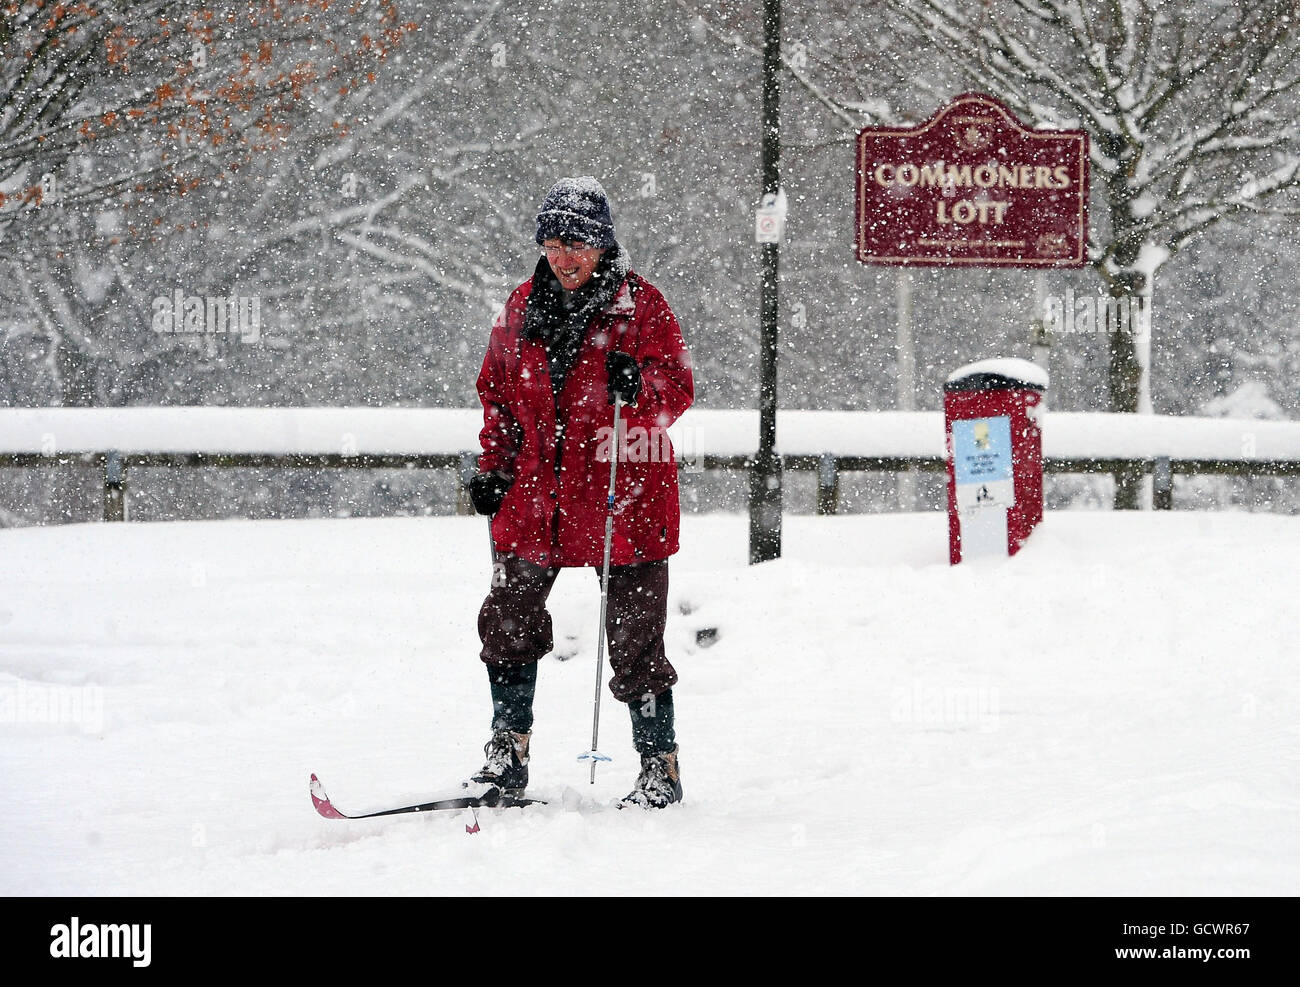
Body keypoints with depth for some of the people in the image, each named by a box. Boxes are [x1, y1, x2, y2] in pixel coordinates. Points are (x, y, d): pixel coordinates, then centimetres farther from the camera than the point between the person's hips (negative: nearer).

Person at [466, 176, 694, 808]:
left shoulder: (640, 305, -4)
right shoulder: (523, 309, 9)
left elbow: (679, 390, -8)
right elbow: (497, 392, 18)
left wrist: (637, 386, -29)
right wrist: (493, 468, 9)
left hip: (622, 494, -4)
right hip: (536, 493, 5)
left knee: (634, 638, -1)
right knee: (508, 619, 4)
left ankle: (660, 769, 9)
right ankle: (507, 754, 16)